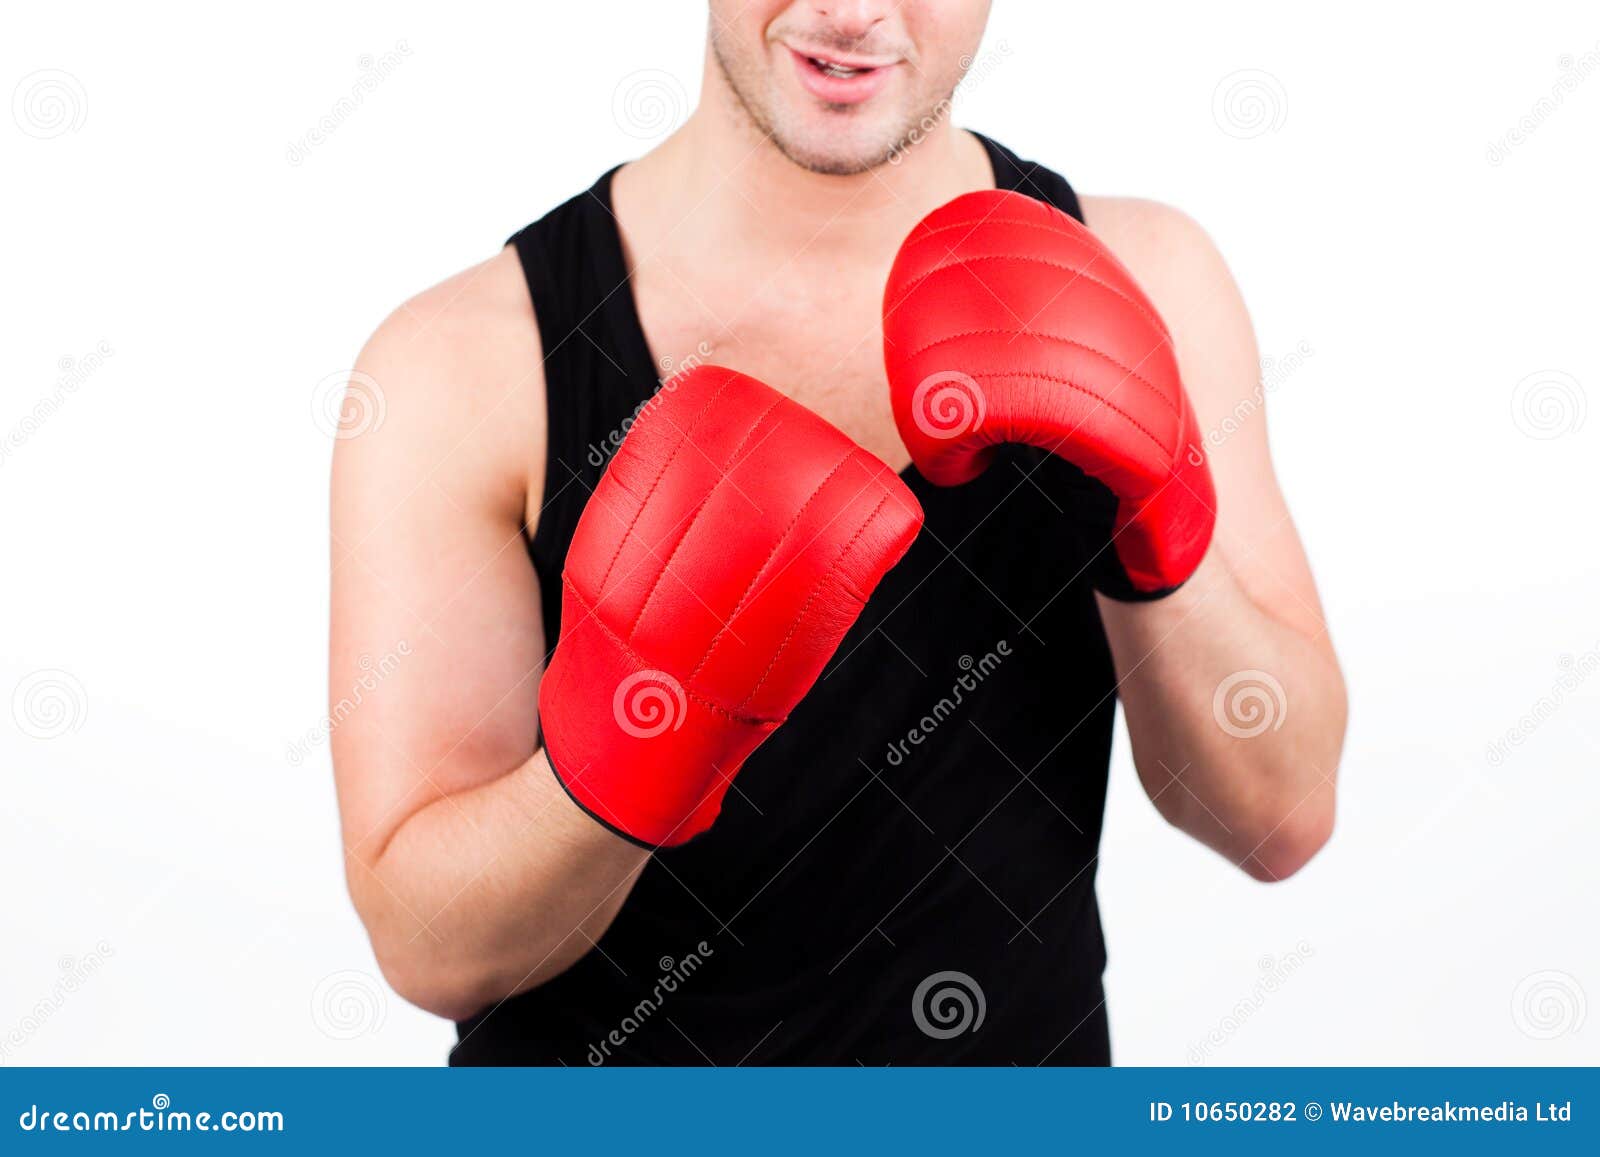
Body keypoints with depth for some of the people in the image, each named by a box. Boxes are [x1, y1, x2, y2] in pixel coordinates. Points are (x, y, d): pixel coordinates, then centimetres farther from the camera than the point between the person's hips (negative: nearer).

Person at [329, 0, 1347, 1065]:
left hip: (1029, 1039, 2)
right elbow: (436, 953, -17)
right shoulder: (465, 364, -18)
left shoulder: (1139, 280, -11)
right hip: (596, 1052, -2)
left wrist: (1157, 518, -27)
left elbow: (1283, 821, -12)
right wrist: (627, 754, -34)